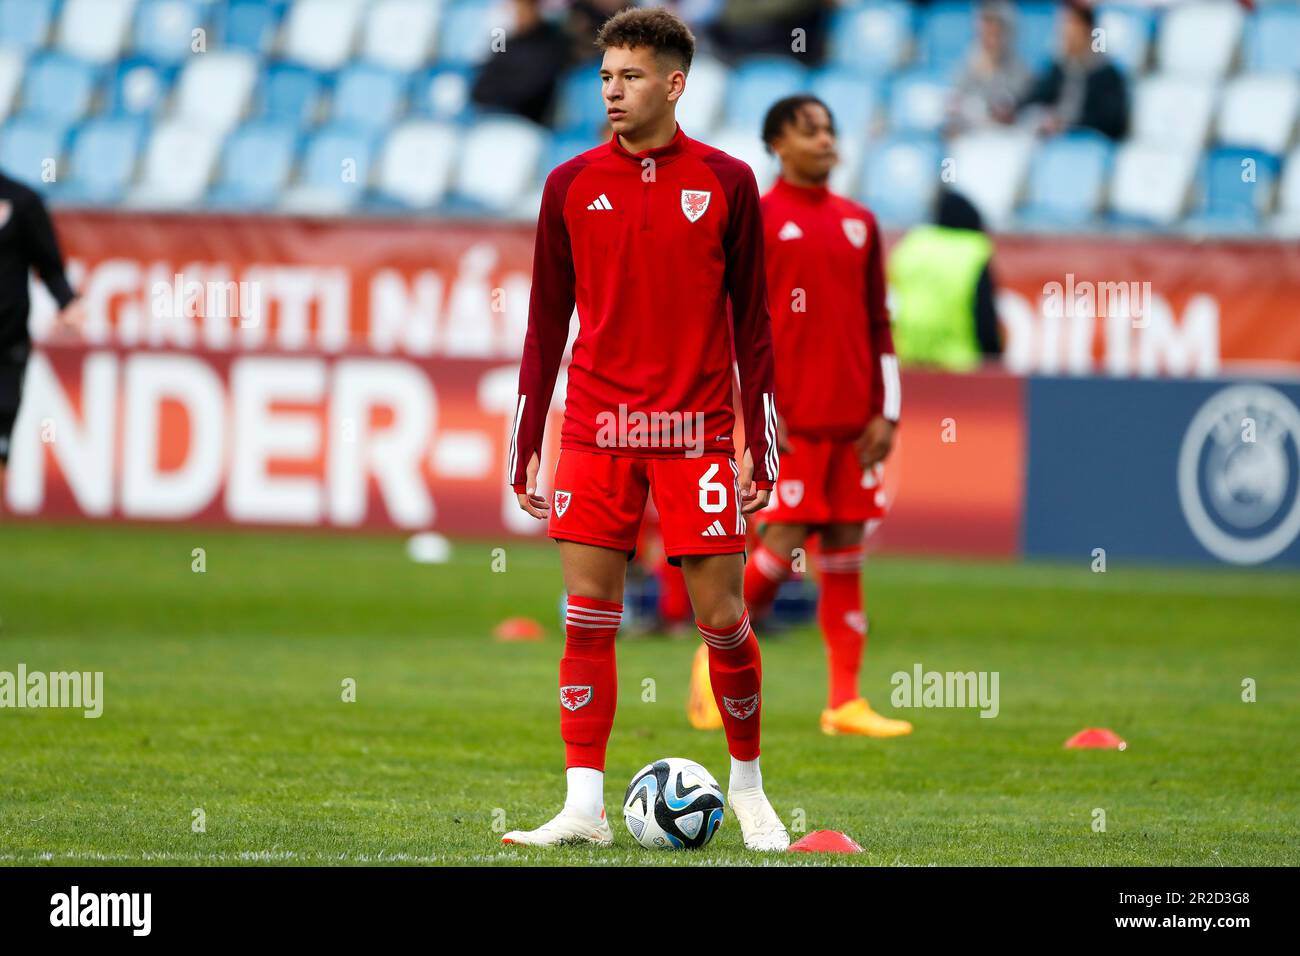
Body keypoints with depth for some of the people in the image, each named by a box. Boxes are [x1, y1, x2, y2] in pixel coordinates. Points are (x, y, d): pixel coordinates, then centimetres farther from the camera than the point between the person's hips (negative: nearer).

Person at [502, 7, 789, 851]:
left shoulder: (726, 183, 1)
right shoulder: (572, 186, 6)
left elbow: (752, 322, 4)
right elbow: (546, 323, 10)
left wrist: (760, 448, -1)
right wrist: (525, 449, 5)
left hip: (696, 432, -1)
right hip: (596, 432, 1)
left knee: (722, 616, -1)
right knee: (588, 617, -3)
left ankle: (748, 786, 19)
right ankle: (585, 806, 0)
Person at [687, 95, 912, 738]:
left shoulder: (858, 223, 13)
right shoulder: (756, 220, -2)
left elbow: (878, 324, 15)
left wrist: (886, 412, 7)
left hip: (853, 419, 5)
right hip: (790, 419, -5)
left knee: (845, 554, 3)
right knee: (782, 545, -9)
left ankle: (845, 702, 4)